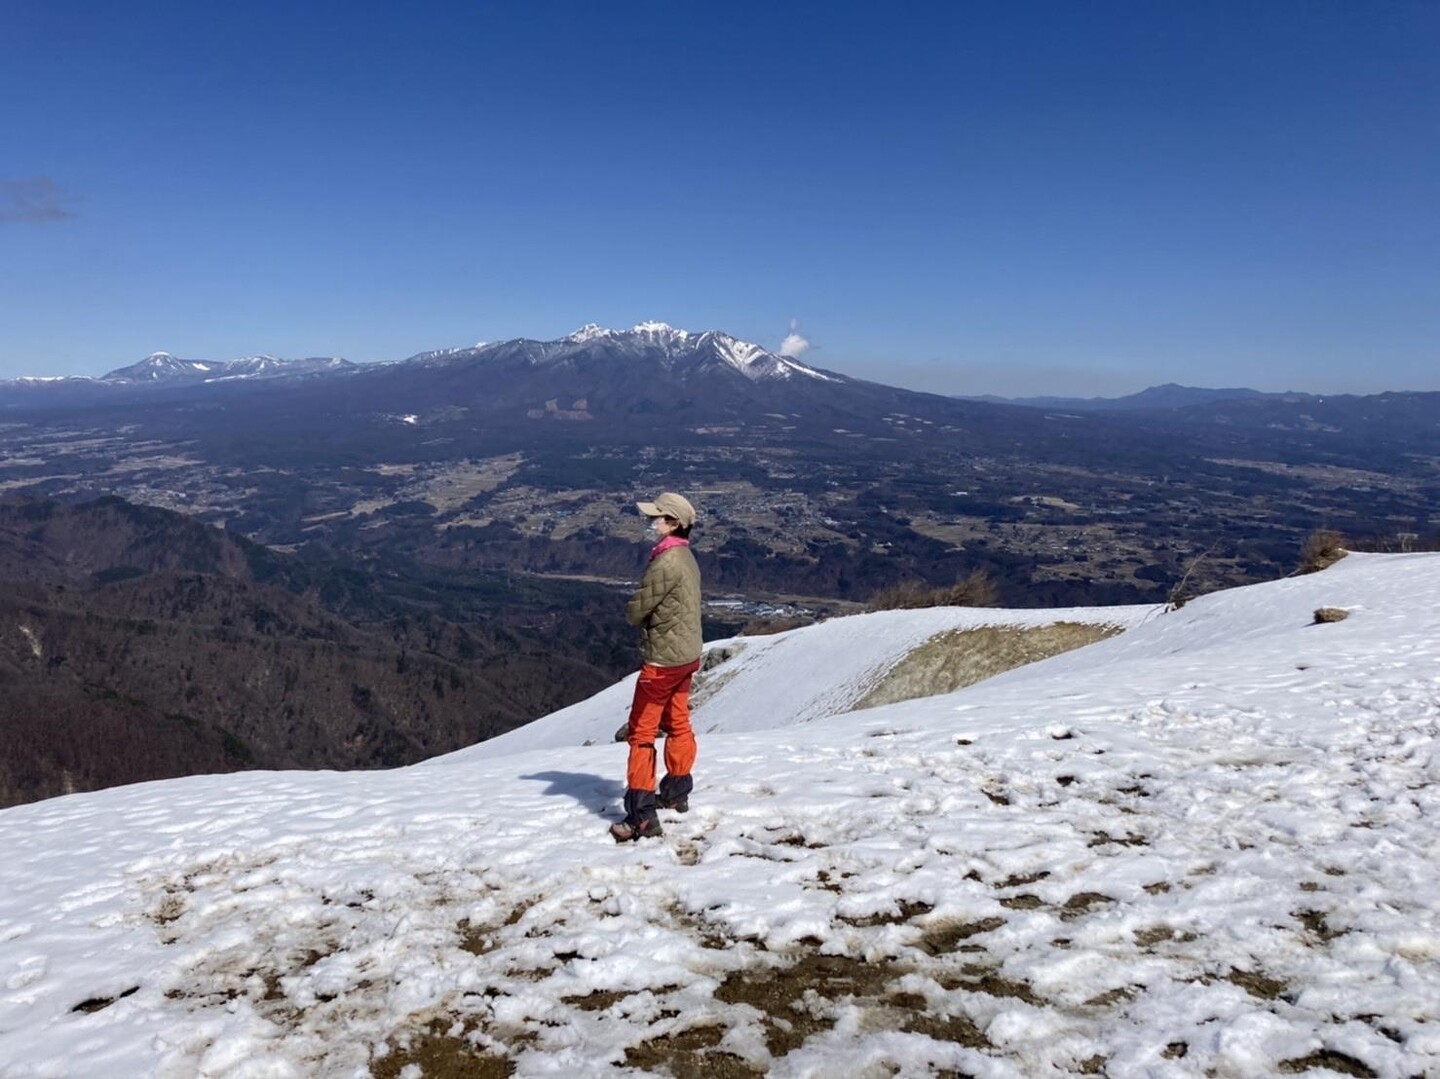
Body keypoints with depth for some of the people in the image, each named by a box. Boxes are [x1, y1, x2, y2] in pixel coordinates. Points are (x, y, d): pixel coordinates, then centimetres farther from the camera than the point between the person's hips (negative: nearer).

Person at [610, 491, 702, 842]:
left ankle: (642, 814, -2)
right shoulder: (686, 557, 7)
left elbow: (635, 611, -18)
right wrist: (650, 614, 0)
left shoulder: (665, 562, -23)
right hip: (687, 655, 10)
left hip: (663, 658, -9)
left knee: (642, 731, -3)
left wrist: (630, 609, 3)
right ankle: (676, 793, 35)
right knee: (677, 724, 20)